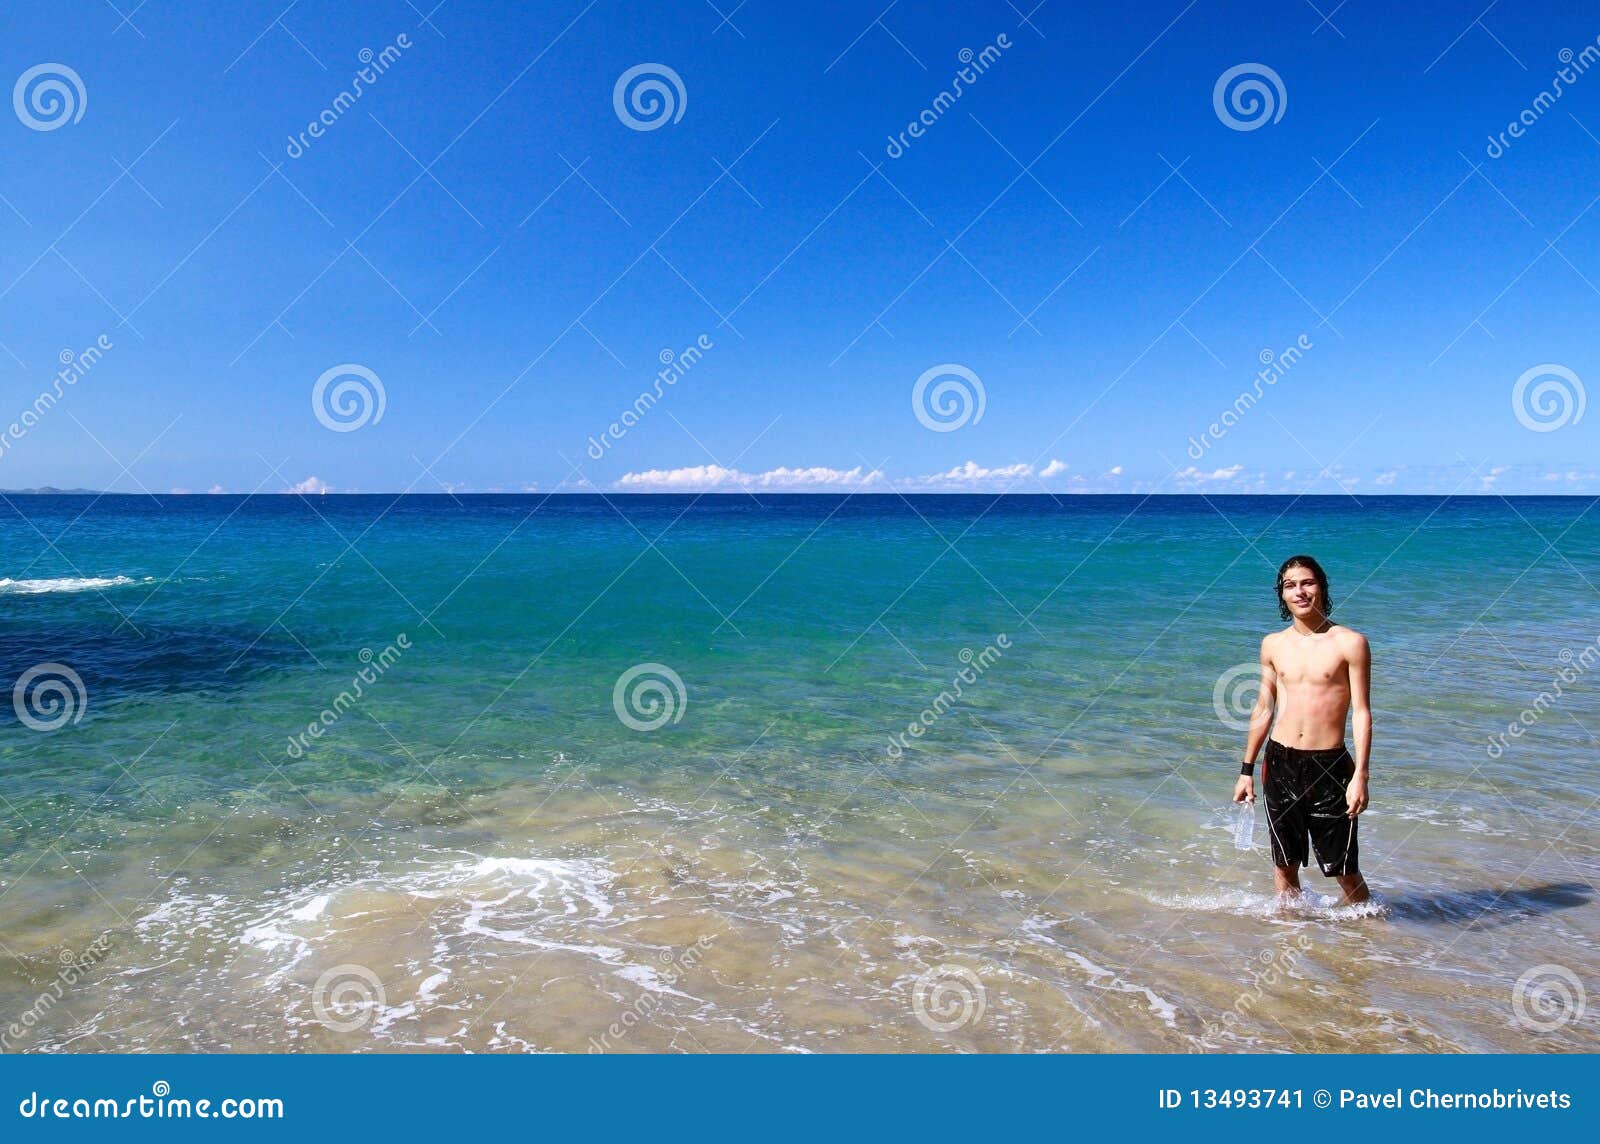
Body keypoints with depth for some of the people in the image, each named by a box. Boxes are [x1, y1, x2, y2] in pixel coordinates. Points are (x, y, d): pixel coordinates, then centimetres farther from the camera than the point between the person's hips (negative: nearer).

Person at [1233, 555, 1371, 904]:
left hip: (1330, 767, -3)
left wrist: (1360, 776, -12)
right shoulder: (1273, 645, 7)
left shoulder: (1350, 643, -4)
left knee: (1345, 871, 1)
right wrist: (1247, 769, 13)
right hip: (1280, 763, 4)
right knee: (1284, 865, 11)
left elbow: (1361, 712, -5)